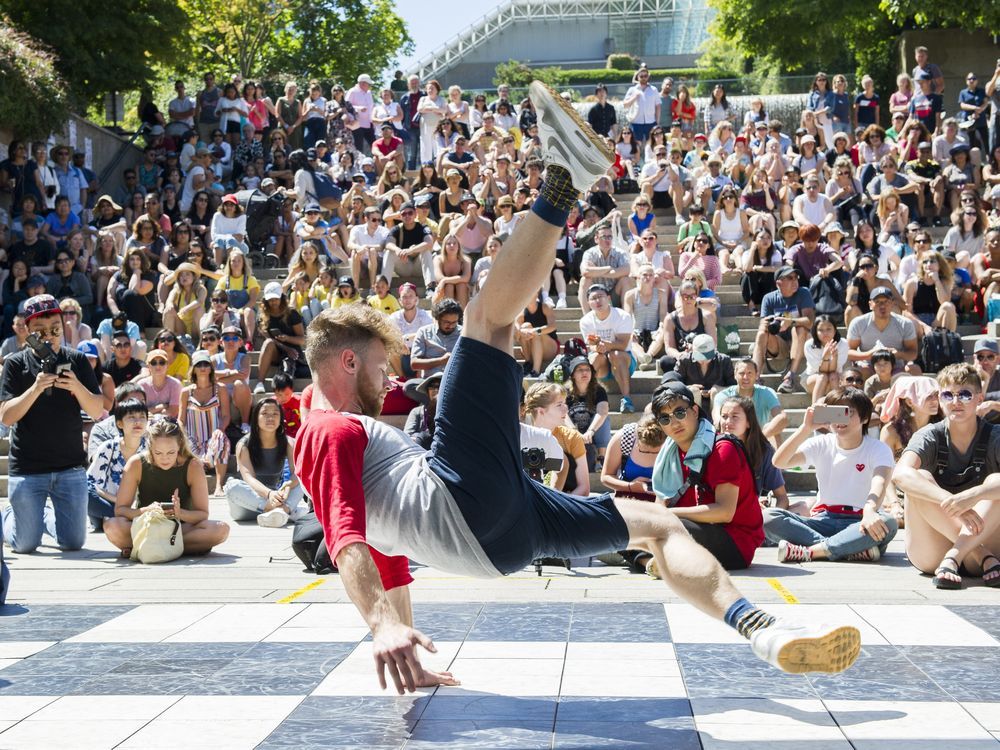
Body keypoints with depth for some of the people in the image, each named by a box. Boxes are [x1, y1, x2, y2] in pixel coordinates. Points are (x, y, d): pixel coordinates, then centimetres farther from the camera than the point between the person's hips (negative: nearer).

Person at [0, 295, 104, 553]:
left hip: (70, 467, 2)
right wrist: (36, 388, -26)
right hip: (27, 469, -2)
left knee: (73, 542, 5)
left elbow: (97, 411, -2)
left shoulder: (77, 361, 2)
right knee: (26, 544, 2)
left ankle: (42, 517, 36)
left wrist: (77, 387, -21)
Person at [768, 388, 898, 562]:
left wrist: (869, 511, -47)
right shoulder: (821, 445, 5)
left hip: (858, 521, -2)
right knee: (768, 517, -24)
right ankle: (852, 550, -34)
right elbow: (779, 462, -8)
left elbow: (879, 483, -25)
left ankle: (808, 551, -34)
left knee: (888, 524, -37)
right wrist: (806, 428, -19)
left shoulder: (878, 449, -3)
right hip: (824, 519, 2)